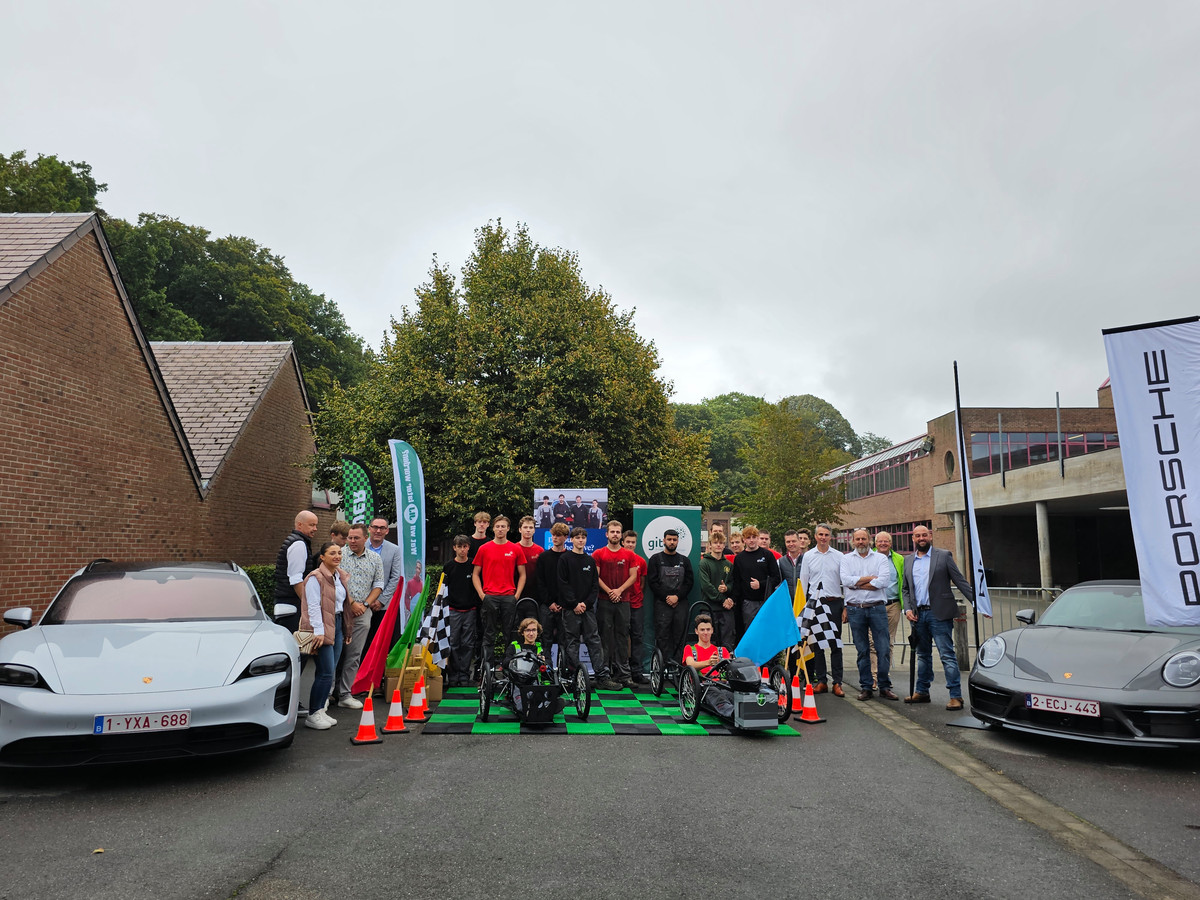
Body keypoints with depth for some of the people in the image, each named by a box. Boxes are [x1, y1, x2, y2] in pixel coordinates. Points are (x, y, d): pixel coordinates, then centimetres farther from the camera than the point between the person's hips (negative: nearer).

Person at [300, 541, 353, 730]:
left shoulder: (341, 576, 14)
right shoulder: (315, 578, -10)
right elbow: (314, 606, -15)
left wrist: (346, 630, 19)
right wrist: (319, 631, -21)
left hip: (337, 625, 8)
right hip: (322, 628, -8)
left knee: (329, 672, 9)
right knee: (326, 673, -9)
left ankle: (320, 710, 18)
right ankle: (313, 715, 1)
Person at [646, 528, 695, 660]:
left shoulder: (685, 560, 15)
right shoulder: (656, 559, 7)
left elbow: (689, 582, 8)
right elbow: (652, 582, -1)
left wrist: (677, 597, -6)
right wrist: (666, 598, -8)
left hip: (681, 603, 2)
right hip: (662, 603, -2)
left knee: (679, 635, 1)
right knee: (663, 635, -6)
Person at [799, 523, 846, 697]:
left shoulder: (839, 556, 5)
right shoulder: (808, 556, 6)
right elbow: (803, 582, 8)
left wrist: (845, 607, 1)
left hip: (834, 604, 0)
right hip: (815, 603, 1)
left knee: (836, 644, 1)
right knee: (817, 644, 4)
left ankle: (837, 683, 6)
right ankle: (821, 681, 12)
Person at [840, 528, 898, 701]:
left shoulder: (881, 558, 7)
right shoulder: (846, 559, 9)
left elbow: (884, 581, -9)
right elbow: (845, 580, -8)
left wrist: (857, 584, -7)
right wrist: (870, 578, -7)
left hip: (877, 608, 0)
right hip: (855, 610, 0)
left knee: (884, 648, -2)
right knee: (862, 650, 6)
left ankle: (884, 687, 9)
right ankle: (865, 688, 13)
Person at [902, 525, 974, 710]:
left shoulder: (944, 556, 1)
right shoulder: (908, 560, 13)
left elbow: (961, 582, -1)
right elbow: (906, 589, 16)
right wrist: (907, 609, 2)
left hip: (939, 613, -5)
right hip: (918, 615, 5)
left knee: (947, 655, -6)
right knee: (923, 655, 14)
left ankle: (956, 696, -1)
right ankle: (922, 692, 23)